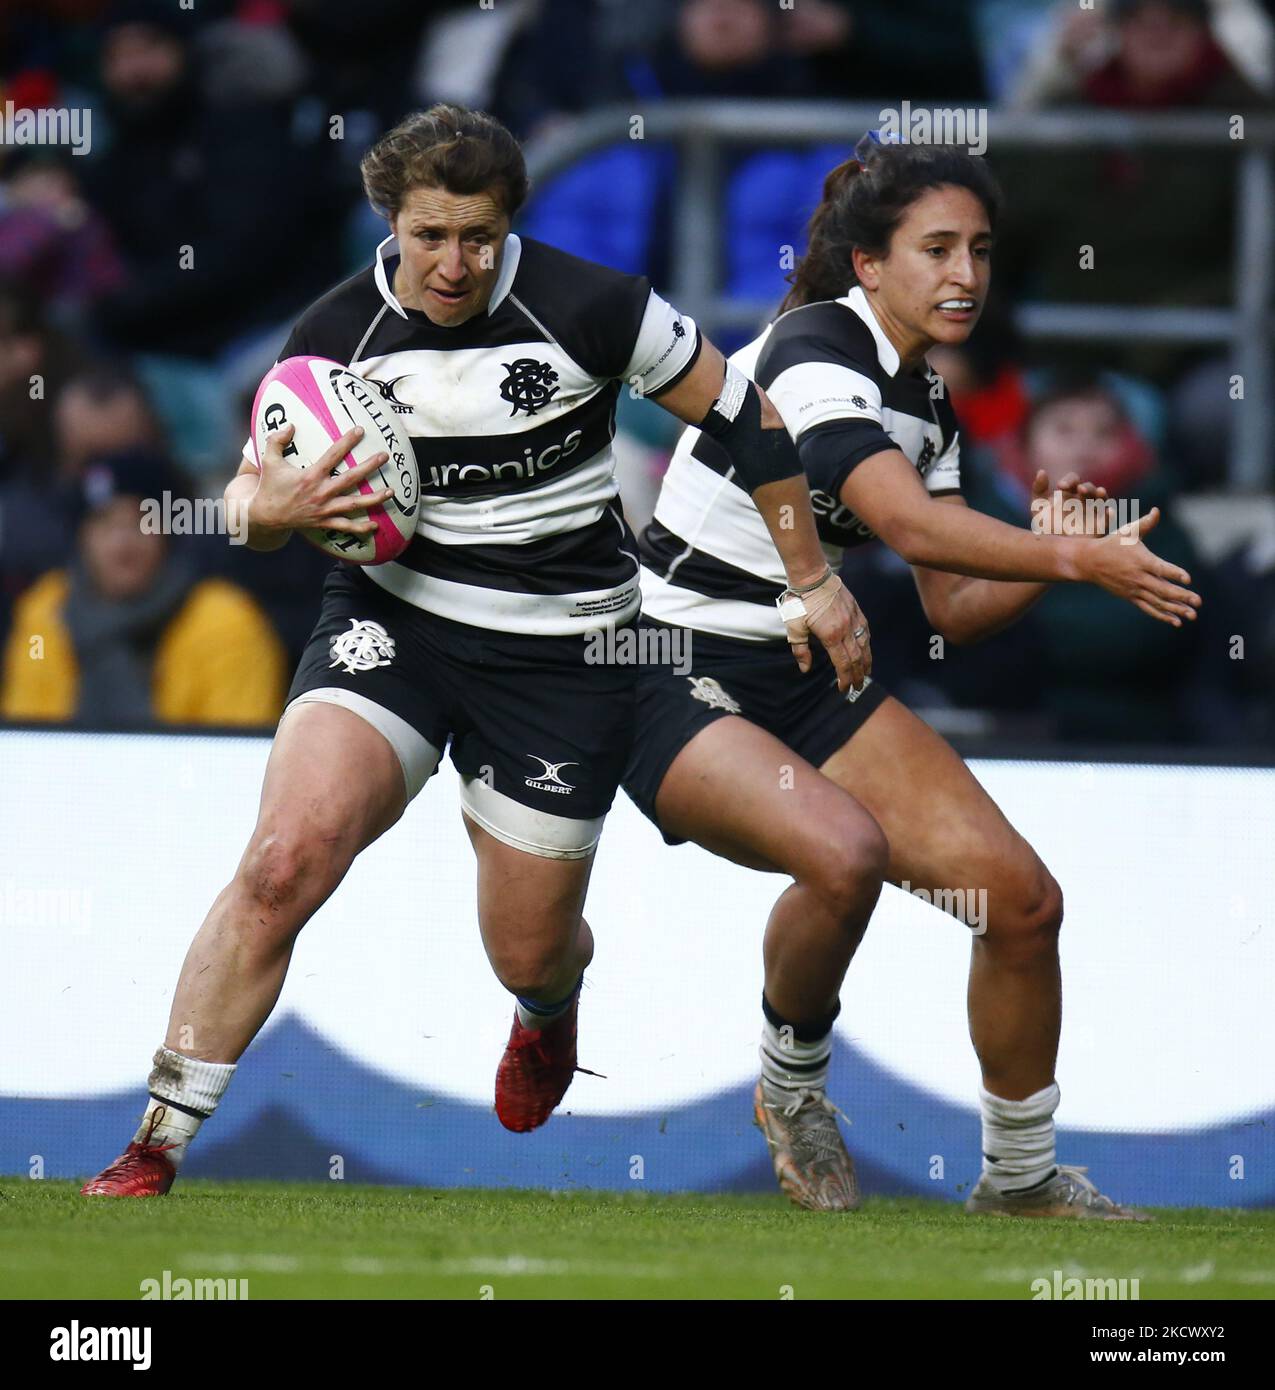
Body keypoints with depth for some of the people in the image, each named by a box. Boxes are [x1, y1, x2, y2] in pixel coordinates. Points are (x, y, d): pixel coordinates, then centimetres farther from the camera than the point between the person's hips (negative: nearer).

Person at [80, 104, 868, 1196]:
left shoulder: (589, 308, -14)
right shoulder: (336, 335, -7)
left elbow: (744, 417, -2)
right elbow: (255, 491, 7)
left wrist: (814, 582, 3)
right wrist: (270, 510, -19)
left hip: (563, 649, -1)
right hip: (391, 615, 1)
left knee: (528, 953, 8)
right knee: (283, 863, -23)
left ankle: (549, 1007, 51)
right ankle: (154, 1155, -17)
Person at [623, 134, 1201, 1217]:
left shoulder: (925, 397, 9)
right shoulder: (813, 353, -18)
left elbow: (953, 607, 8)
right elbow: (908, 521, -32)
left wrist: (1056, 558, -9)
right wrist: (1079, 559, -34)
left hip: (808, 681, 8)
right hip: (674, 688, -8)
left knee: (1023, 898, -4)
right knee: (843, 849, -36)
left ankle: (1022, 1175, 15)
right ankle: (793, 1084, -7)